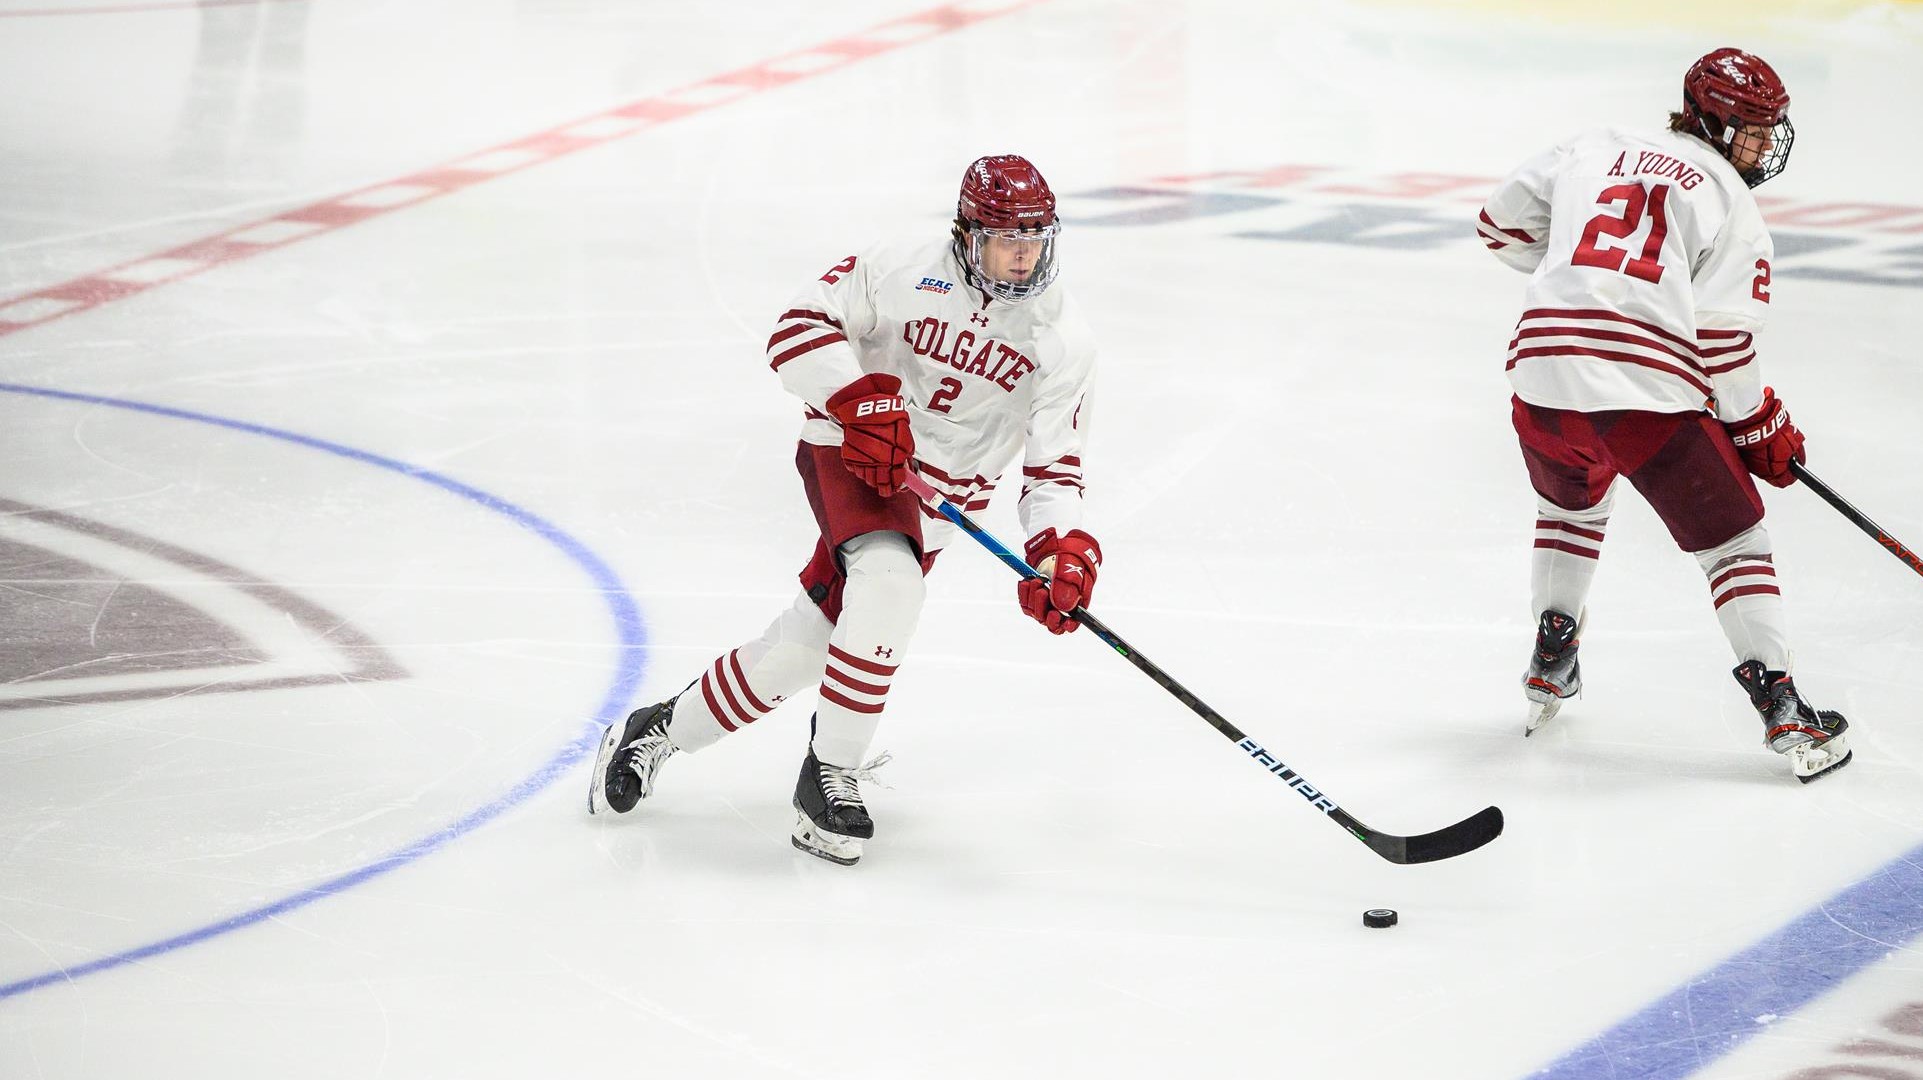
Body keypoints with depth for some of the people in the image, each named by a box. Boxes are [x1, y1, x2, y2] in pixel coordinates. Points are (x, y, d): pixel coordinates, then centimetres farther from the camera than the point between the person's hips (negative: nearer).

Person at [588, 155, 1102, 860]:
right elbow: (800, 329, -12)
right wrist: (862, 399, -27)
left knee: (801, 647, 1)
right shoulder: (904, 273, -14)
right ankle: (829, 779, -23)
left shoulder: (1064, 343, -7)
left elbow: (1054, 466, -8)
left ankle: (659, 731, 23)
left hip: (937, 500, 4)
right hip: (852, 453, -3)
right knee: (890, 582, -33)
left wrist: (1064, 551, -26)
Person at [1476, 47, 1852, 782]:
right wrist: (1759, 426, 10)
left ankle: (1550, 667, 35)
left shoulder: (1595, 150, 18)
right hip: (1648, 390, -4)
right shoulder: (1728, 199, 5)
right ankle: (1782, 712, 0)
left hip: (1544, 369, 4)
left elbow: (1502, 223, 26)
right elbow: (1723, 336, -2)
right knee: (1731, 539, 8)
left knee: (1572, 507, 35)